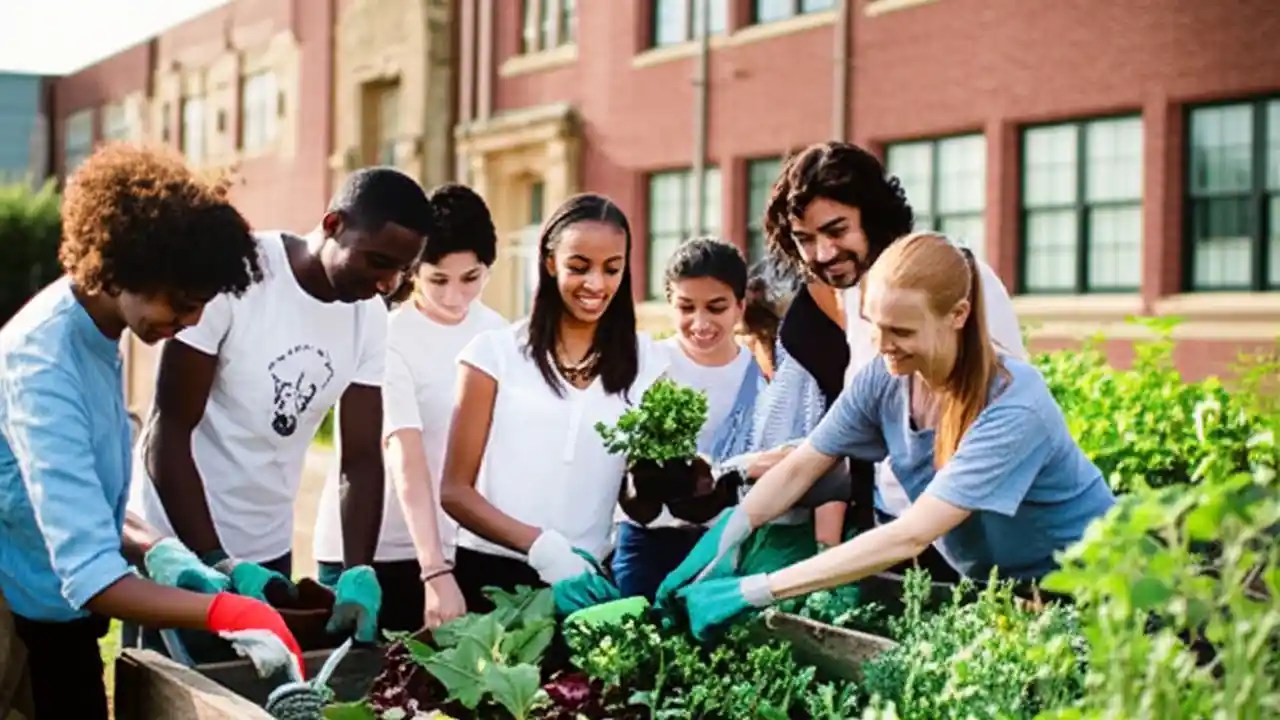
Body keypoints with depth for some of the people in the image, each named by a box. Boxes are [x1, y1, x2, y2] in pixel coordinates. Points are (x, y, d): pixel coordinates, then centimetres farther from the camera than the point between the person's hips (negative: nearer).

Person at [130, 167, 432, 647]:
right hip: (178, 545, -5)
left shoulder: (370, 317, -2)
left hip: (270, 551, 5)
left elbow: (363, 458, -1)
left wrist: (358, 573, -17)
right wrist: (221, 565, -22)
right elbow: (166, 435, -17)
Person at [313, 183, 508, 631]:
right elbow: (406, 458, -26)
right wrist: (435, 572, -35)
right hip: (371, 551, -4)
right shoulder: (387, 338, -16)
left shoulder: (495, 332, 1)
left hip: (461, 544, 4)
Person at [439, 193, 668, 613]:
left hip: (584, 578, 1)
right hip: (489, 574, -1)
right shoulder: (496, 352, -2)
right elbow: (455, 490, -3)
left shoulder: (646, 363, 3)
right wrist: (538, 544, -18)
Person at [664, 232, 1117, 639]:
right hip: (977, 576, 5)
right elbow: (799, 468, -5)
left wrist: (756, 590, -39)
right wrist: (726, 535, -25)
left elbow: (910, 536, -36)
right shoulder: (884, 379, -12)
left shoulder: (1014, 408, -31)